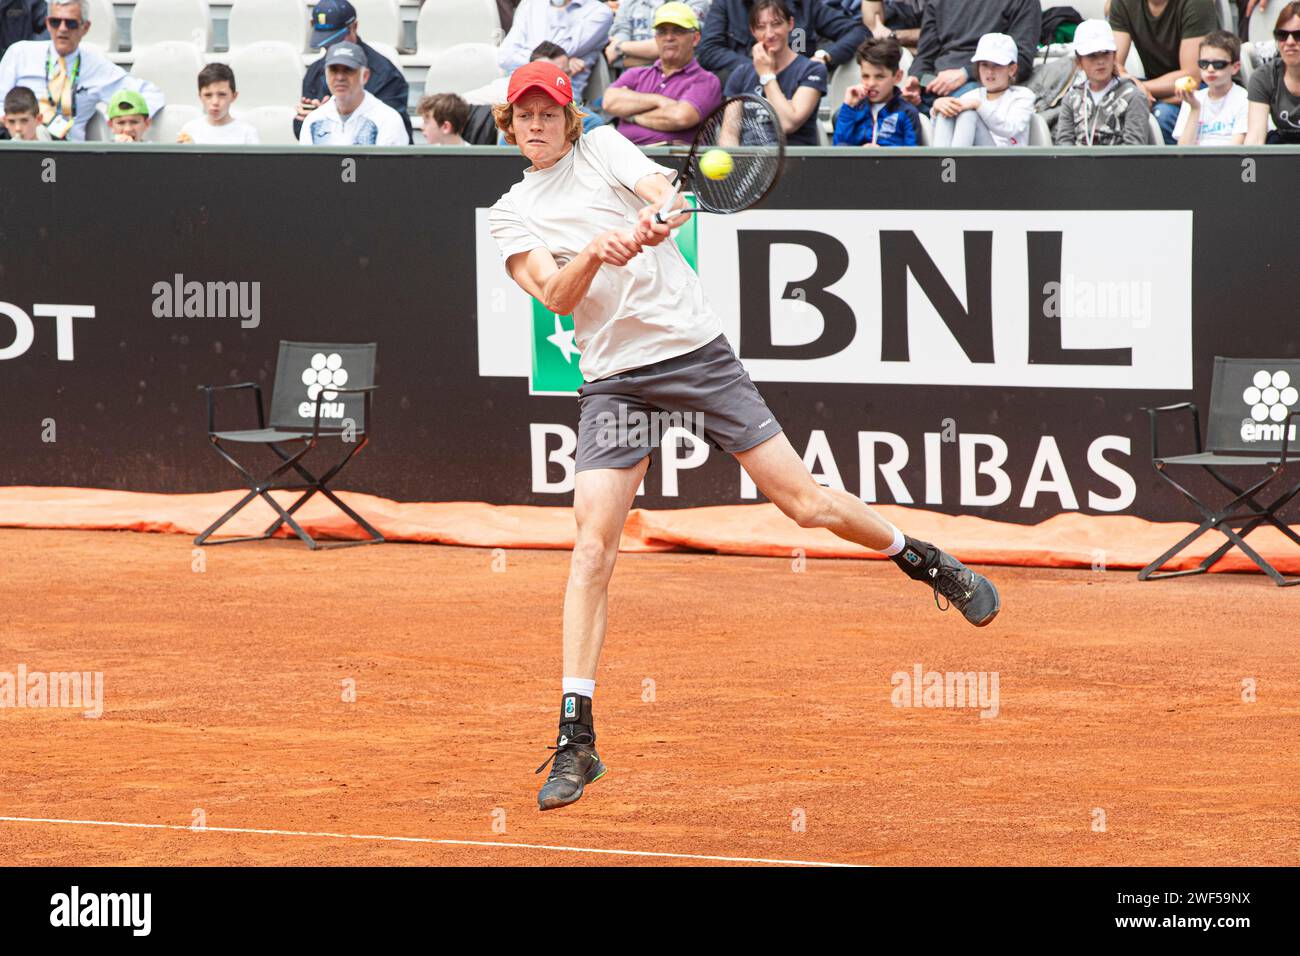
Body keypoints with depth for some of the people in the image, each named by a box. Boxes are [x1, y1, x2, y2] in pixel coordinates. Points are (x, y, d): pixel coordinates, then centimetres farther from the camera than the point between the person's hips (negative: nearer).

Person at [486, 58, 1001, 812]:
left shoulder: (604, 148, 7)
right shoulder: (511, 214, 7)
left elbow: (666, 192, -10)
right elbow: (556, 295, -8)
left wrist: (656, 216, -33)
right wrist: (595, 252, -27)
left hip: (696, 348, -1)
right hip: (615, 378, 1)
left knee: (804, 502, -2)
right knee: (593, 547, -12)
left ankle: (924, 560, 25)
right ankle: (576, 741, -11)